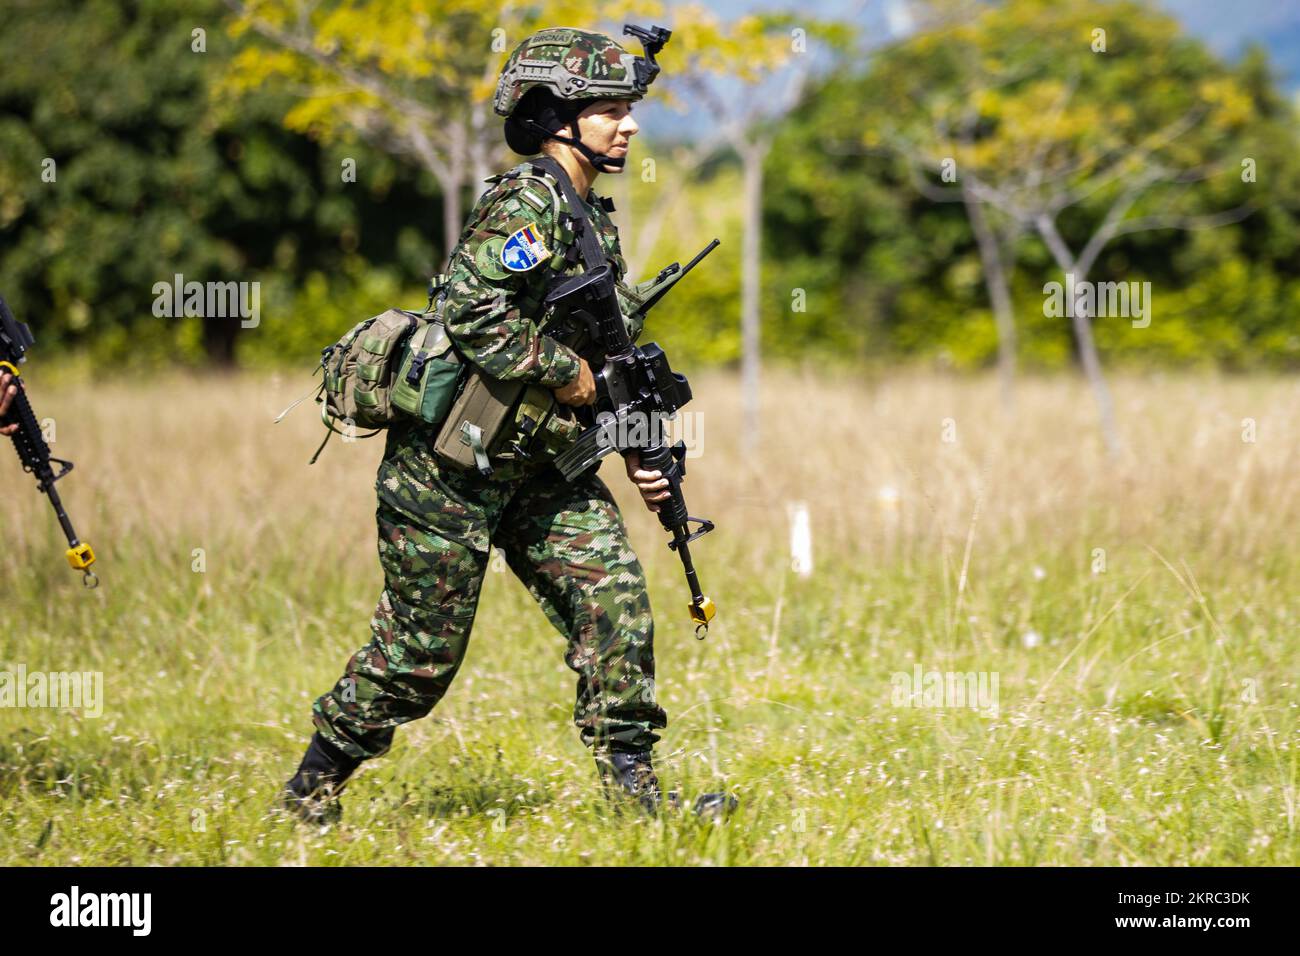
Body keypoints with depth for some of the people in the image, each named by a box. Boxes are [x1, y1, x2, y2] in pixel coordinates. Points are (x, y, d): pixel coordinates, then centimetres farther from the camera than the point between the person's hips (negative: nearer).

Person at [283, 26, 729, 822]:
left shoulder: (595, 218, 13)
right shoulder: (526, 203, -16)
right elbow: (474, 310, -30)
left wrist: (637, 444, 12)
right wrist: (564, 371, -21)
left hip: (539, 466, 8)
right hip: (451, 462, -8)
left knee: (615, 592, -5)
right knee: (422, 646, 0)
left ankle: (632, 786, -2)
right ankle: (315, 784, 17)